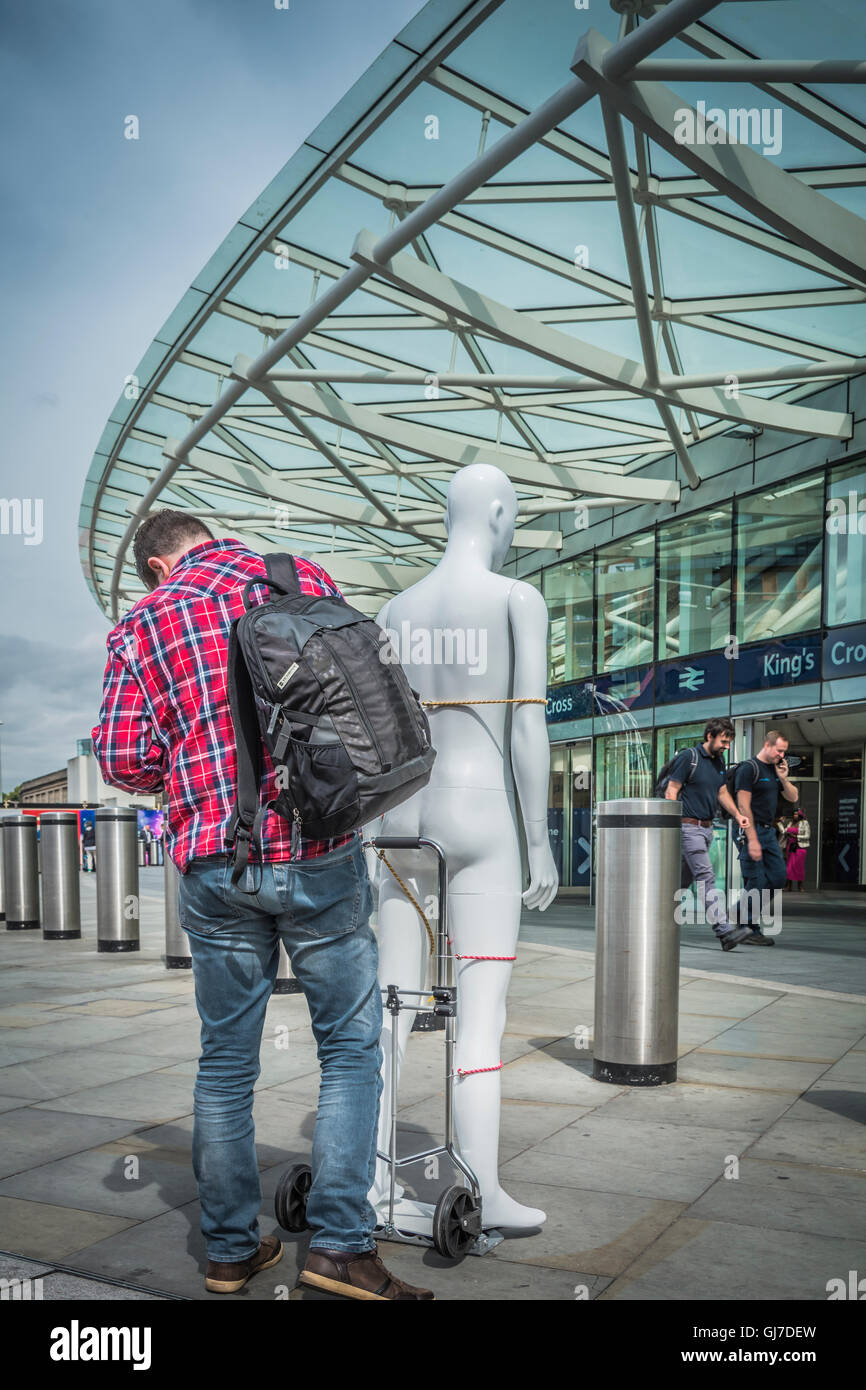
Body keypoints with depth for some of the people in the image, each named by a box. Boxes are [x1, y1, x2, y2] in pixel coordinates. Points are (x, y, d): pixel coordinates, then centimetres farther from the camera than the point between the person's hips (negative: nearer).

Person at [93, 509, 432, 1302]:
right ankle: (340, 1242, 8)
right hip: (320, 855, -1)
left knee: (226, 1062, 14)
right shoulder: (305, 579, 6)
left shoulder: (143, 623, 6)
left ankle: (230, 1250, 26)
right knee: (351, 1047, 10)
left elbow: (123, 760, -2)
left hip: (214, 866, 2)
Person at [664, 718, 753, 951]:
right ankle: (724, 931, -21)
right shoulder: (688, 757, -10)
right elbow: (671, 792, -11)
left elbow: (722, 792, 23)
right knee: (706, 877, -14)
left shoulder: (719, 761, 14)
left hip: (707, 827, 8)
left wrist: (736, 814, 6)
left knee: (683, 879, 13)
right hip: (688, 826, -8)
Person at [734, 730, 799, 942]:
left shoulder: (775, 769, 16)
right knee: (756, 882, -5)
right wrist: (752, 840, -22)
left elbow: (793, 797, 19)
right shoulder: (749, 768, -11)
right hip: (751, 831, -9)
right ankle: (751, 931, 6)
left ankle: (742, 908, 19)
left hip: (769, 830, 9)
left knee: (779, 877, 6)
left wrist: (783, 779, 0)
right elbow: (744, 806, -17)